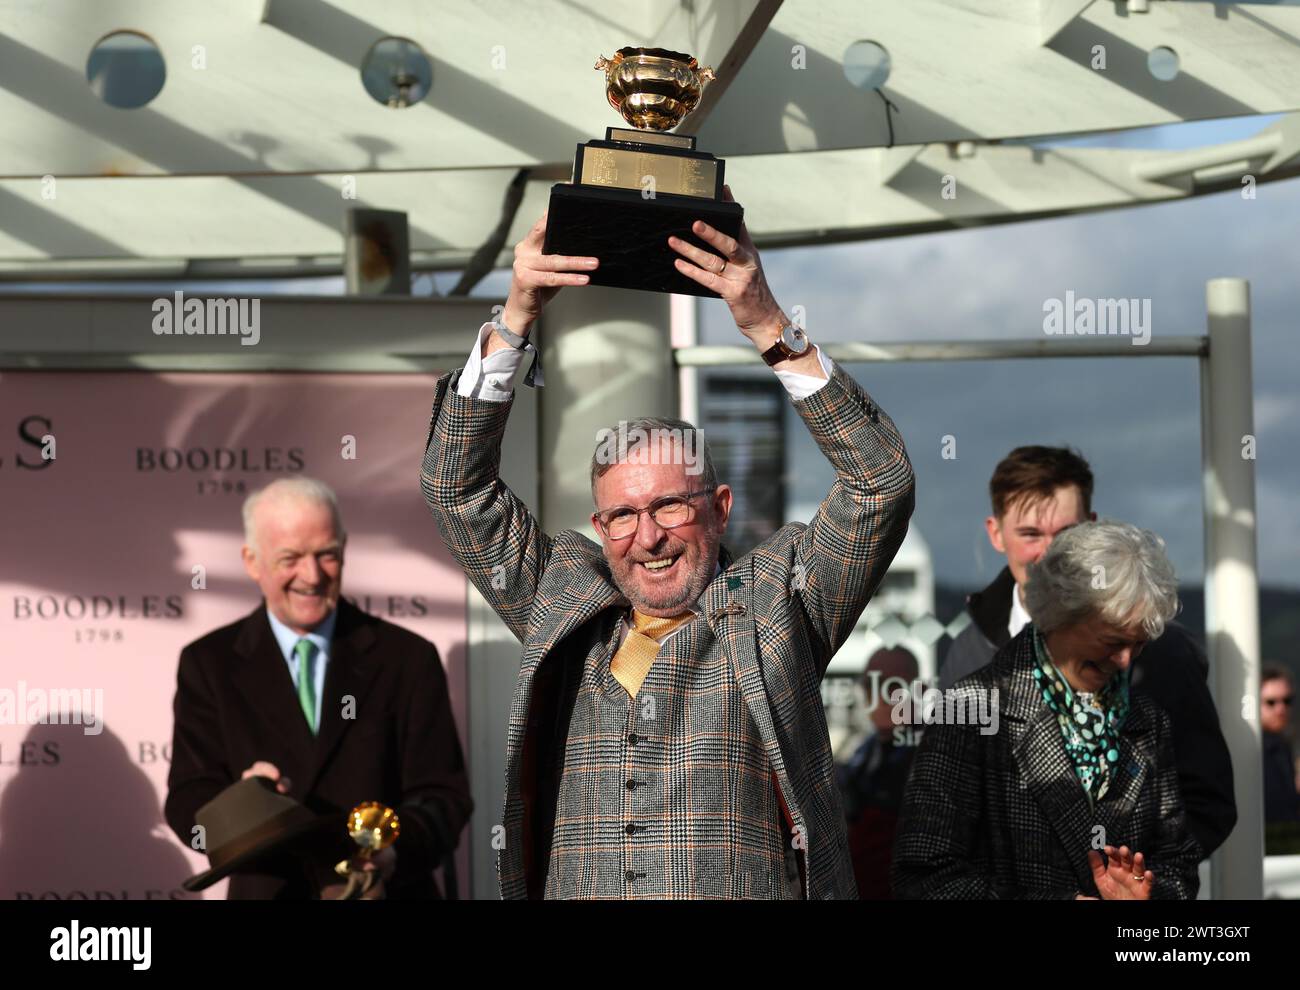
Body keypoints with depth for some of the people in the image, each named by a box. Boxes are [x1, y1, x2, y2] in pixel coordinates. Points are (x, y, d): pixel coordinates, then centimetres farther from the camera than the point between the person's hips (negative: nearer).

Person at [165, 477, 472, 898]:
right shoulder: (209, 664, 5)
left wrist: (395, 849, -21)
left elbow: (442, 796, -1)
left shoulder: (408, 658, 3)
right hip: (269, 892, 2)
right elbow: (188, 804, 0)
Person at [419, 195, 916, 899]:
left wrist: (769, 327, -5)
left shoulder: (776, 597, 11)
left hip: (752, 892, -2)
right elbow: (455, 484, 17)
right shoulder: (561, 602, 18)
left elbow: (881, 482, 2)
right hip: (569, 892, 2)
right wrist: (514, 318, 6)